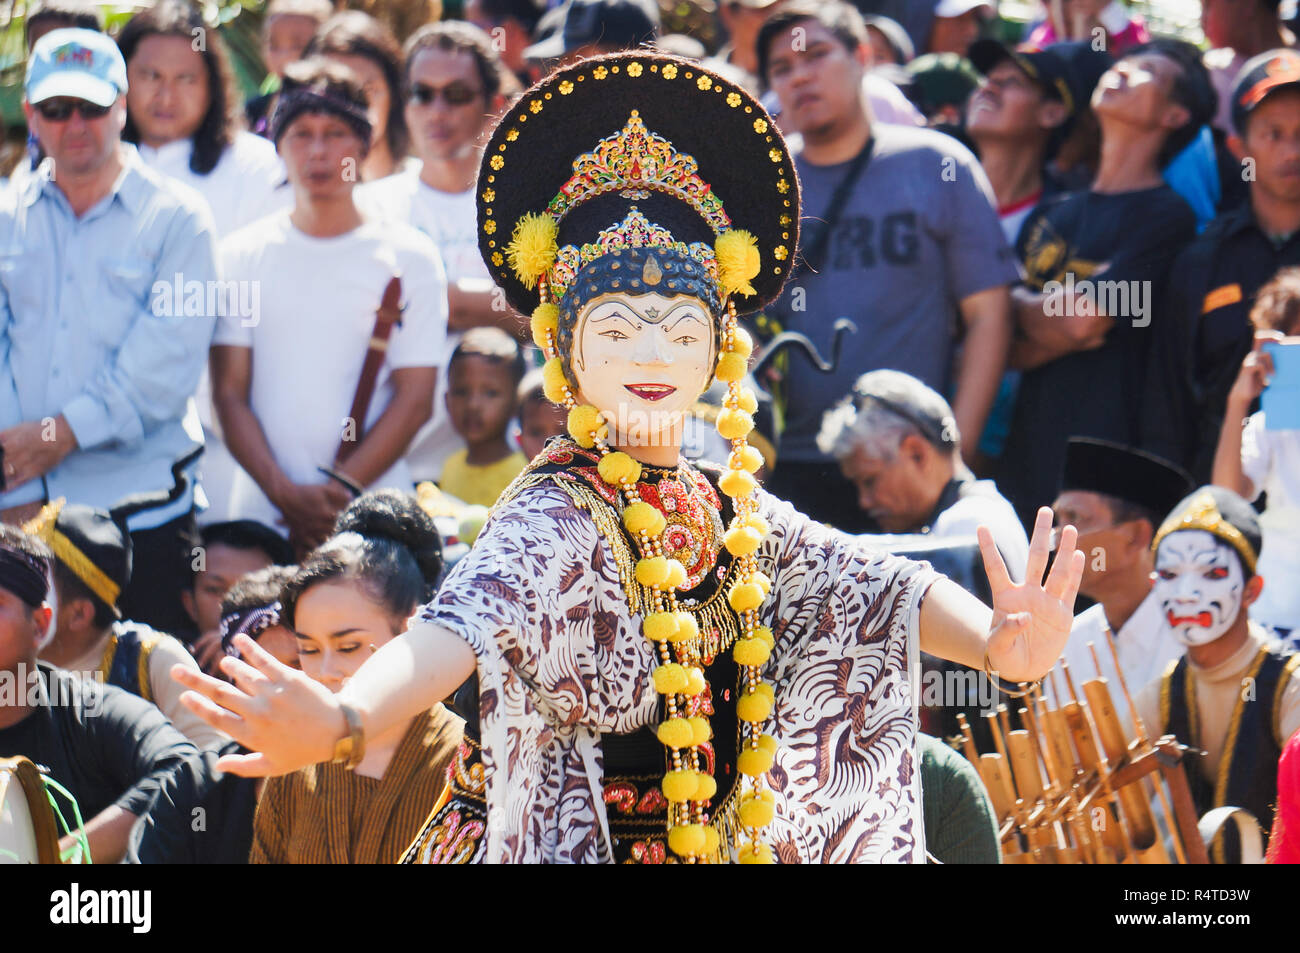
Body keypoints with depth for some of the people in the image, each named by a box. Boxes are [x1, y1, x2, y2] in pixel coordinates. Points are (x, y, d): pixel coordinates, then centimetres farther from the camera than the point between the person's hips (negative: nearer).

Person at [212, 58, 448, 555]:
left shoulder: (410, 257, 7)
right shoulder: (243, 255, 11)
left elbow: (414, 401, 2)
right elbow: (229, 393, 5)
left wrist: (342, 490, -10)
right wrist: (285, 493, -10)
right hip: (262, 512, 1)